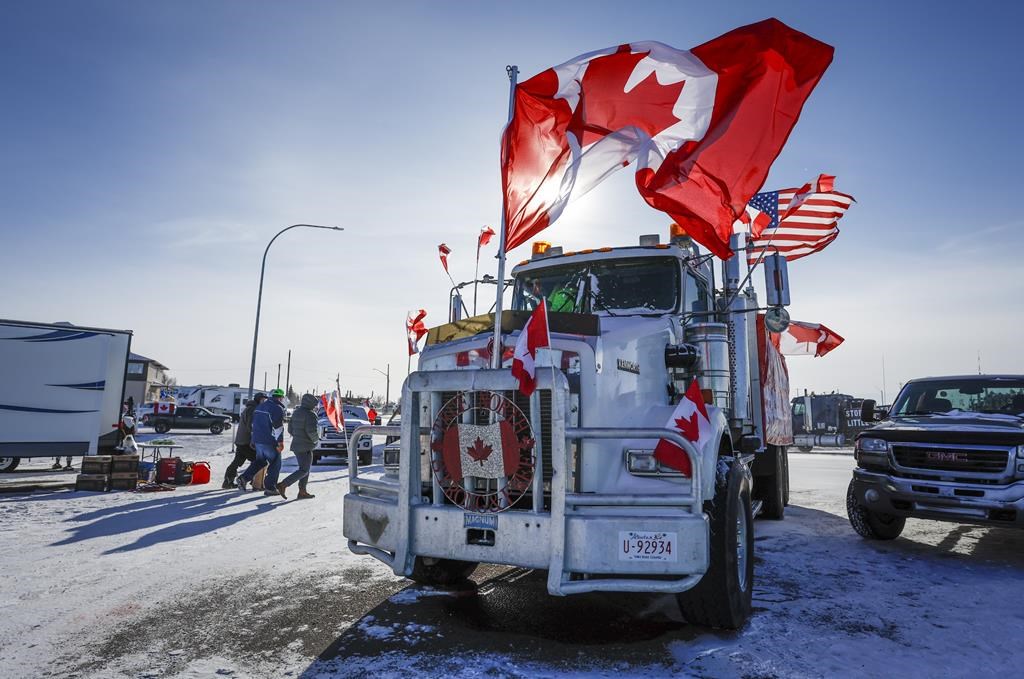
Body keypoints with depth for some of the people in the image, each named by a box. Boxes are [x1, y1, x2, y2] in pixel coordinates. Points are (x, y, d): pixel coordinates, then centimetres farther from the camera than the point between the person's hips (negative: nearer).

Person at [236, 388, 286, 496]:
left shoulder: (260, 407, 16)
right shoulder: (278, 408, -12)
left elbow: (254, 424, 22)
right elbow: (278, 426, -19)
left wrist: (253, 440, 27)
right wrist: (280, 442, -18)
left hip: (257, 440, 8)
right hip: (270, 442, -8)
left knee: (259, 461, 23)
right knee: (275, 464, 4)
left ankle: (243, 478, 9)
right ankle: (270, 487, 5)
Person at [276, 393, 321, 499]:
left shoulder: (295, 412, 13)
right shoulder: (310, 414, -16)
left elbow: (290, 429, 17)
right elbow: (312, 431, -25)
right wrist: (316, 439, -7)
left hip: (296, 445, 9)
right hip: (305, 447, -9)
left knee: (305, 468, 16)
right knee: (303, 471, -4)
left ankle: (302, 492, 15)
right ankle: (283, 485, -11)